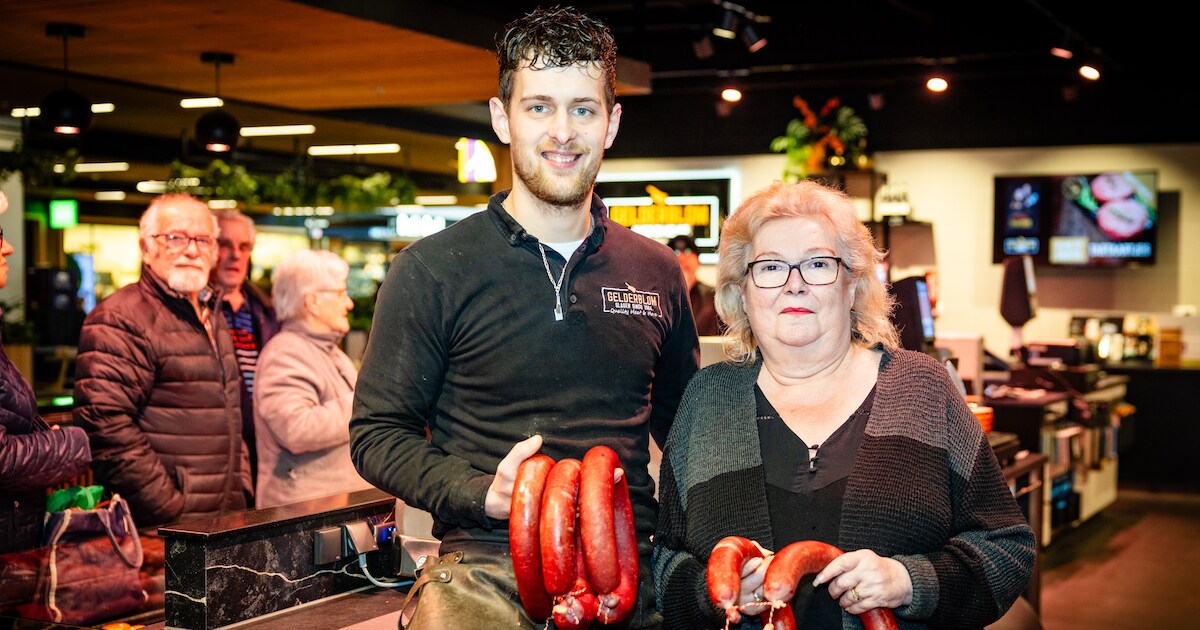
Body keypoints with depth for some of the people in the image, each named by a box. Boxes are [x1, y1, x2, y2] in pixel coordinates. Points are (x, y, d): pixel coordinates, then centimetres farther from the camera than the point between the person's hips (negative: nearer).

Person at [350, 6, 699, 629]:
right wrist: (482, 494, -15)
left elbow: (686, 432, 22)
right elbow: (377, 433, 2)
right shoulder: (432, 269, 1)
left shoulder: (657, 273, 12)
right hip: (488, 563, -4)